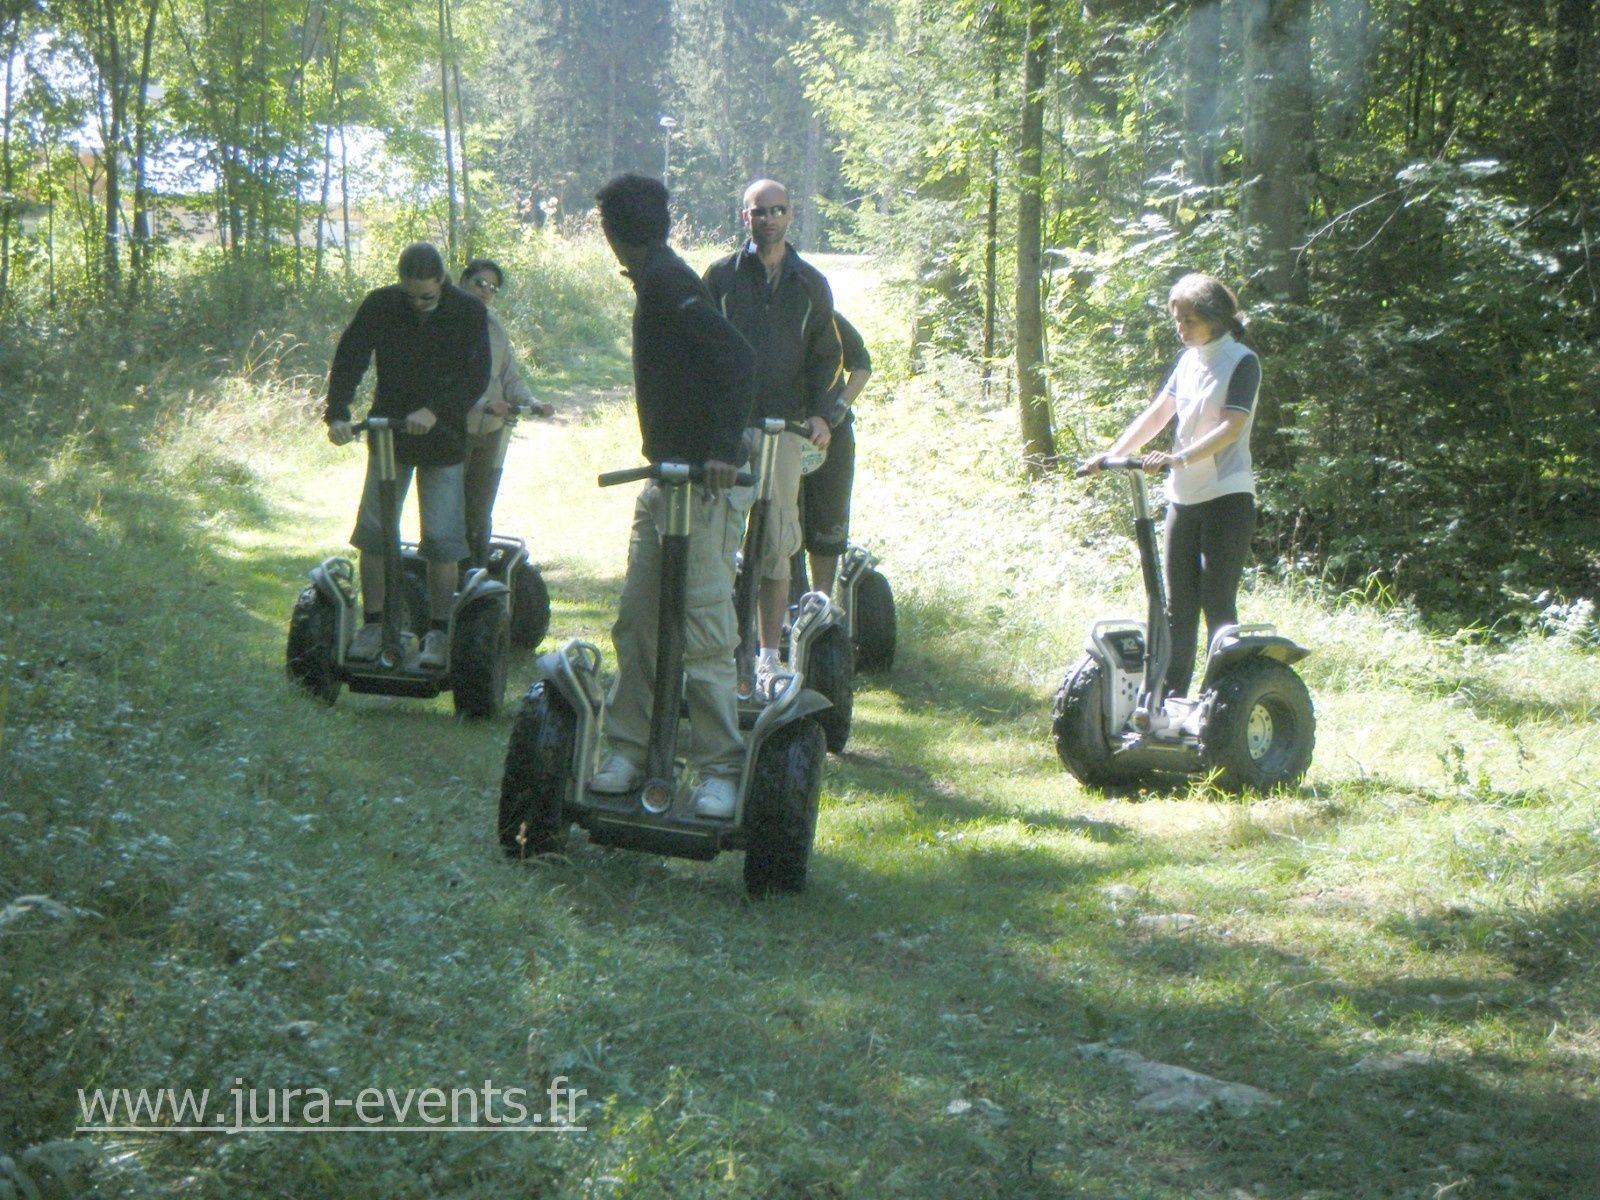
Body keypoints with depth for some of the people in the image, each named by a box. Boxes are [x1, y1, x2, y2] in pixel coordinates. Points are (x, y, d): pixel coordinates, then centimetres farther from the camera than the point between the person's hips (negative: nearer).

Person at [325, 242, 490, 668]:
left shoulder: (469, 313, -9)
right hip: (388, 436, 2)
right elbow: (348, 360, -10)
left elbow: (476, 376, -16)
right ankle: (373, 623, 12)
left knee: (441, 540, -4)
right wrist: (338, 413, -27)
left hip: (442, 442, -2)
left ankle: (438, 631, 6)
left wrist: (435, 410, -32)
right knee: (372, 532, 0)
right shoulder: (379, 306, -5)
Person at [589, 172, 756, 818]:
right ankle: (629, 750, 16)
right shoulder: (657, 280, 16)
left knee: (705, 632, -7)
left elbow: (737, 357, -23)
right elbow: (725, 358, 20)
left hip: (700, 481, -10)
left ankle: (720, 770, -2)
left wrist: (724, 449, -27)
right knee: (635, 620, 10)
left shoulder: (666, 281, -13)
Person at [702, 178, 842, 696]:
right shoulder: (722, 275, 6)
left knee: (776, 546, 2)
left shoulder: (810, 284, 12)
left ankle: (769, 657, 8)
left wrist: (819, 412, 1)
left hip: (783, 427, 2)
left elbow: (825, 354, 16)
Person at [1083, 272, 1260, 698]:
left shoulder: (1241, 361, -8)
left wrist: (1179, 458, -29)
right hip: (1184, 497, 7)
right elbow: (1157, 413, 11)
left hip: (1226, 497, -7)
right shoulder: (1188, 361, 13)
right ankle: (1170, 693, 14)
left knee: (1217, 602, -6)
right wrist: (1113, 454, -2)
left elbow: (1231, 427, -18)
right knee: (1177, 603, 9)